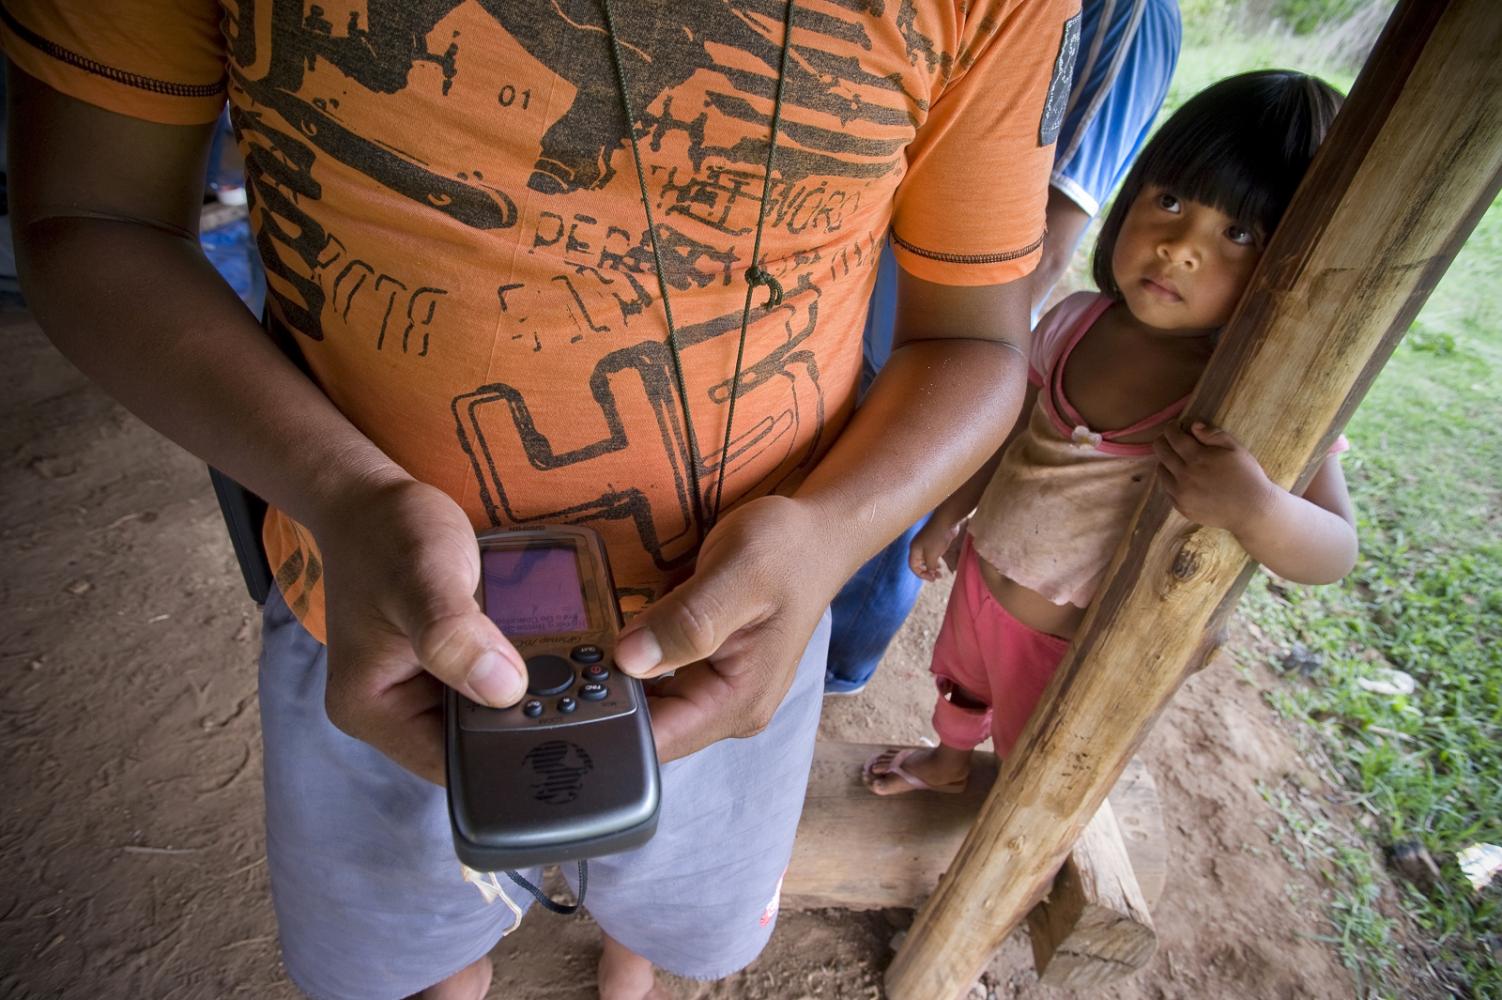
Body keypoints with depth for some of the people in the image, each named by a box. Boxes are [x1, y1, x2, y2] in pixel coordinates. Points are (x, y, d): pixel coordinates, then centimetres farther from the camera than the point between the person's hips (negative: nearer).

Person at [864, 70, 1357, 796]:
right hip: (983, 576, 5)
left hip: (1075, 645, -4)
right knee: (961, 687, 33)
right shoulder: (1079, 322, -14)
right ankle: (950, 759, 67)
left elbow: (1336, 552, -26)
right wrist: (948, 515, 11)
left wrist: (1255, 508, -48)